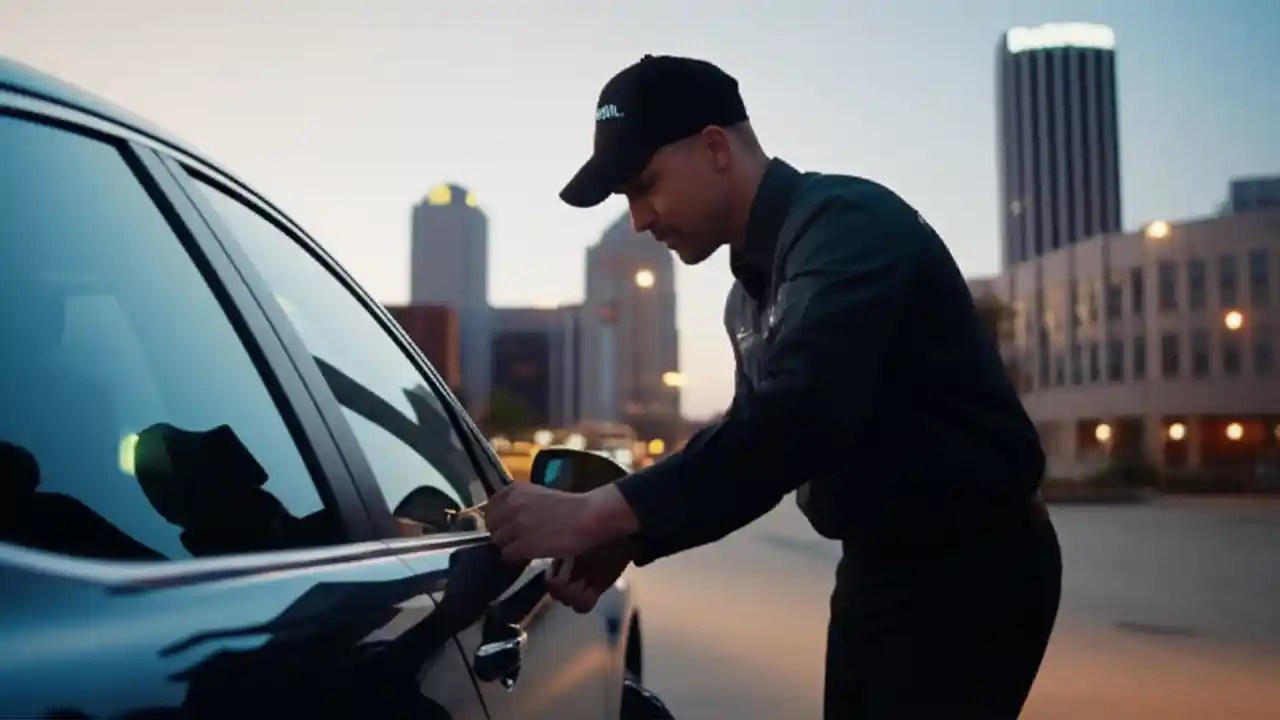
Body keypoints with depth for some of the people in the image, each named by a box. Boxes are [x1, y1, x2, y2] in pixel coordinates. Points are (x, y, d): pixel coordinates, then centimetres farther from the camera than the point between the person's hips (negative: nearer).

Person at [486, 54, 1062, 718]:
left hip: (971, 565, -9)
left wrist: (599, 515, -33)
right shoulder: (751, 291, 10)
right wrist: (624, 540, -1)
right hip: (877, 566, 9)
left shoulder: (847, 225, -19)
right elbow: (755, 437, 13)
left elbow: (797, 421, -33)